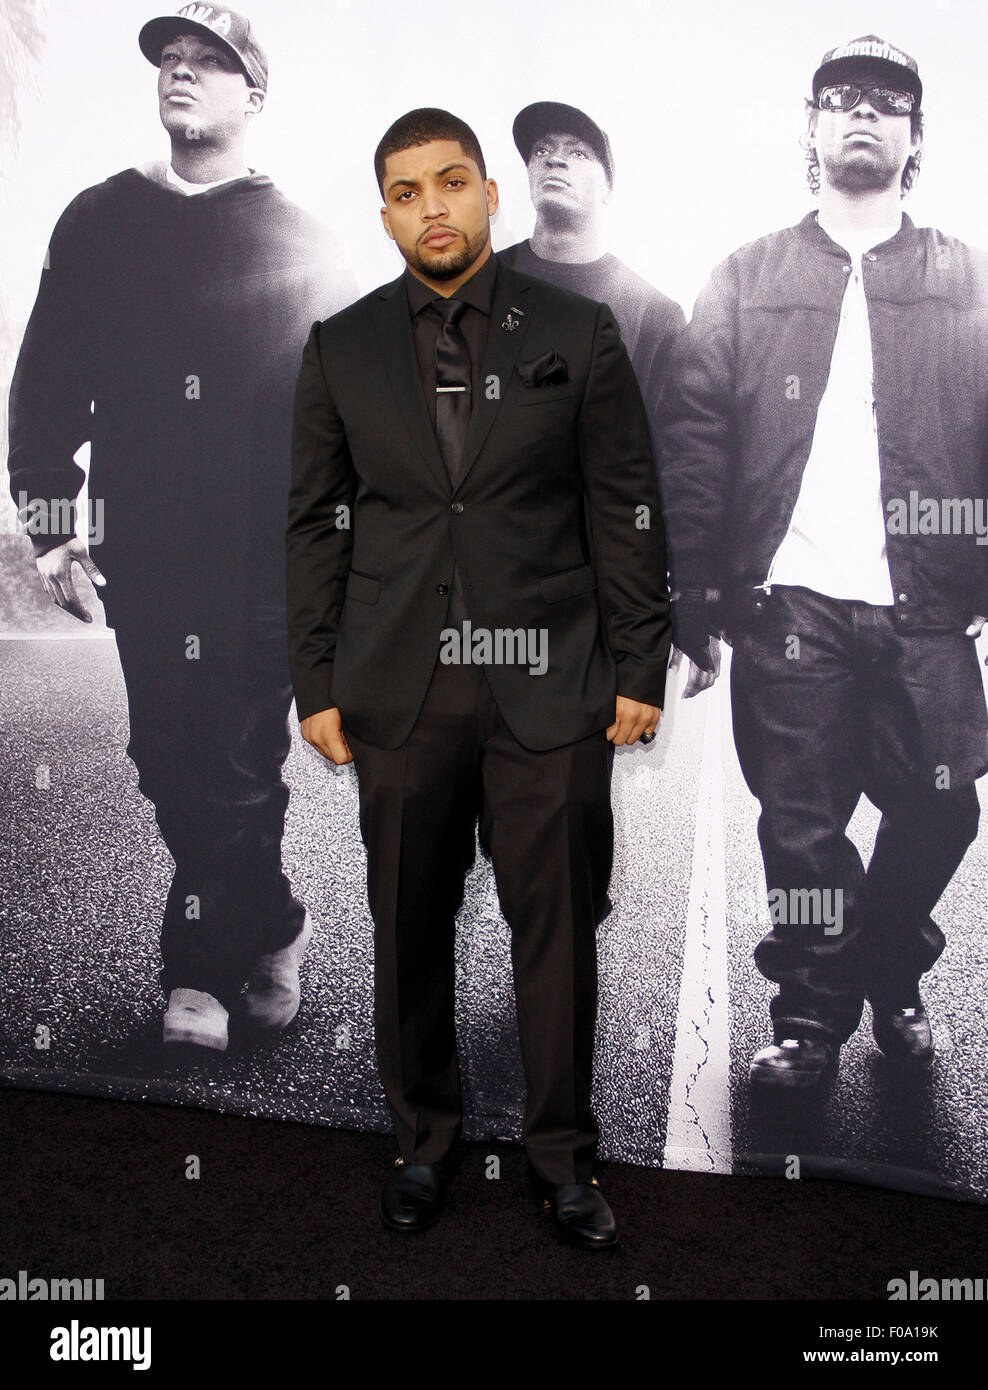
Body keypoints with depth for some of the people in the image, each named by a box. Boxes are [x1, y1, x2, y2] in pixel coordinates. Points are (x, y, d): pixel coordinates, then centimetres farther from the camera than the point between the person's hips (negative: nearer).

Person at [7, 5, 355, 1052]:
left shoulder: (299, 242, 8)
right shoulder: (100, 222, 13)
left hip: (272, 561, -2)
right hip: (146, 557, 2)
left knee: (233, 768, 1)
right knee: (174, 766, 4)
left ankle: (205, 970, 18)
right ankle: (270, 928, 23)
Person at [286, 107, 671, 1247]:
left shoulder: (577, 335, 4)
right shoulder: (341, 348, 8)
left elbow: (629, 511, 4)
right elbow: (314, 523, 9)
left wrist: (638, 670, 0)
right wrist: (316, 682, 4)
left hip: (548, 685, -1)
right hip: (398, 693, 1)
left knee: (557, 928, 5)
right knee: (408, 928, 9)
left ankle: (563, 1154, 24)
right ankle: (422, 1138, 30)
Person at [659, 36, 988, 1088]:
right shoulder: (746, 281, 11)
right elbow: (692, 442, 3)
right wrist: (695, 597, -5)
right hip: (789, 604, -1)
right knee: (801, 825, 3)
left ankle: (888, 978, 32)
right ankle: (812, 1016, 21)